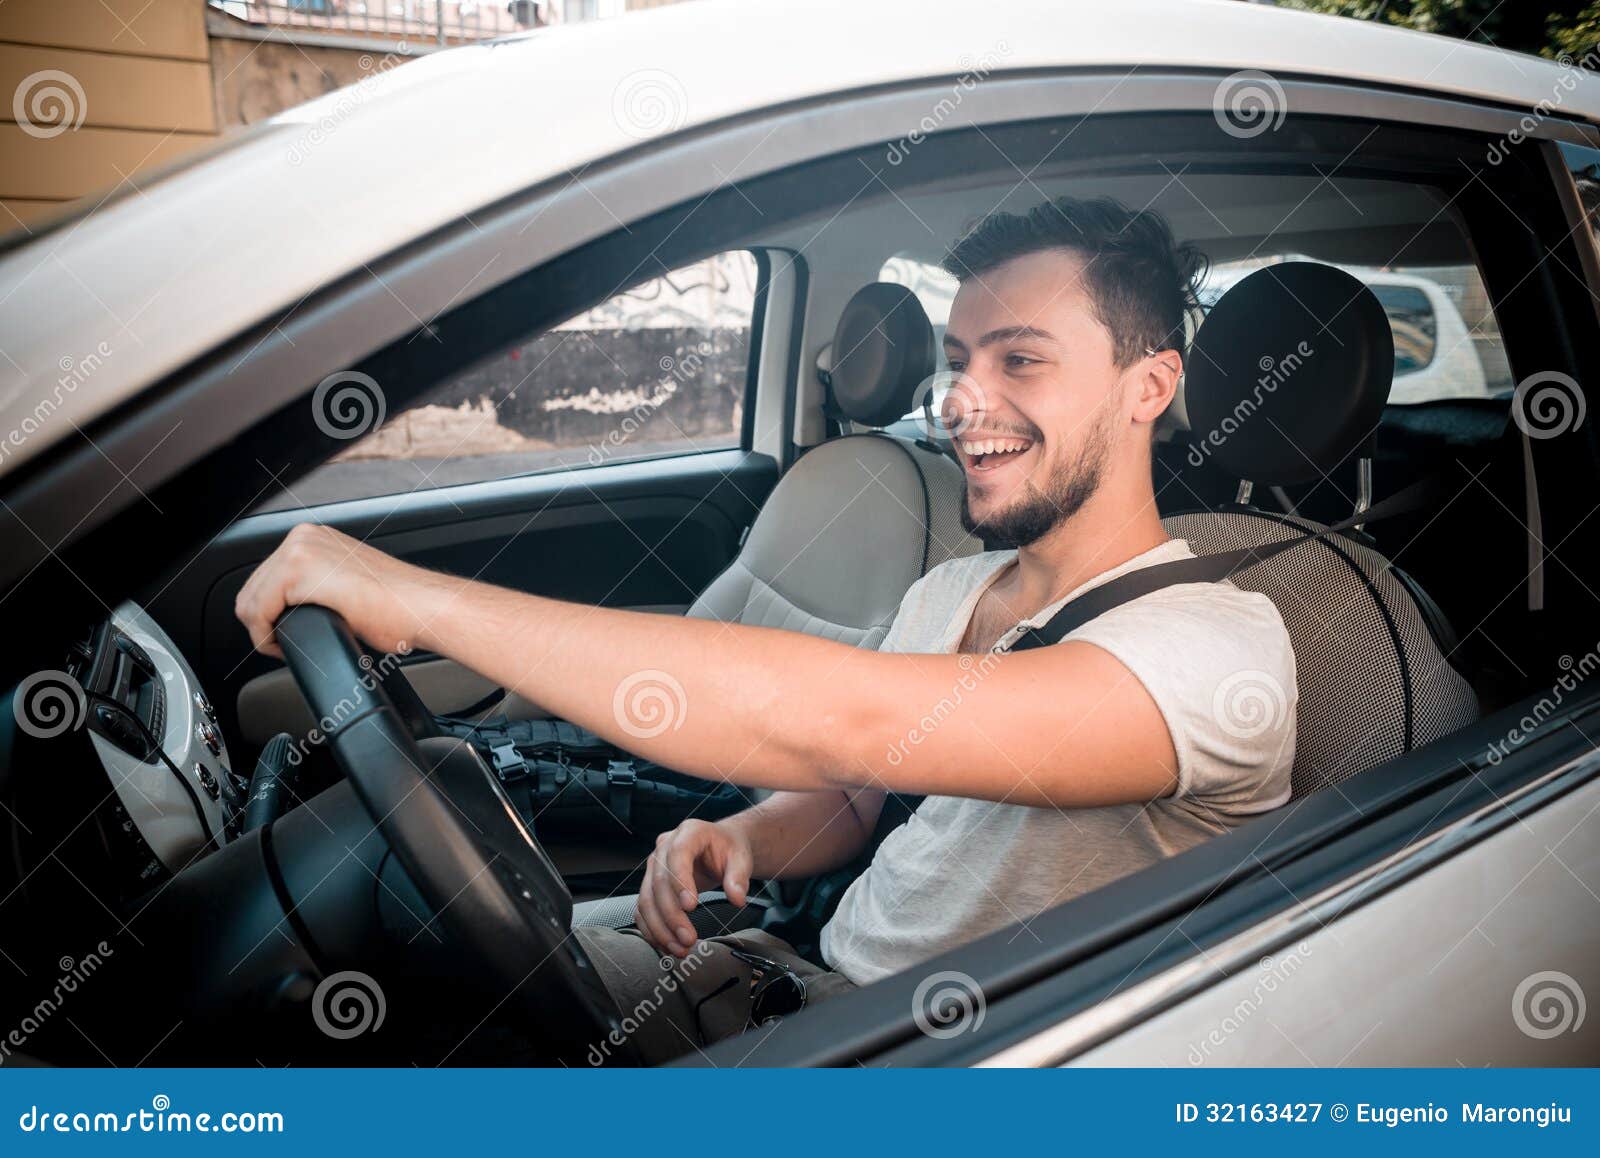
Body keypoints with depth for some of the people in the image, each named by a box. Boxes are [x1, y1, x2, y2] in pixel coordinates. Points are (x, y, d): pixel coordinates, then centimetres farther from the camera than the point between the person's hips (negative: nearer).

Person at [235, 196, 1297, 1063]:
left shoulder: (1222, 645, -23)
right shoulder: (947, 594, 5)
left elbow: (847, 725, -38)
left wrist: (416, 597, -35)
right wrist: (742, 840, -10)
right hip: (807, 973, 7)